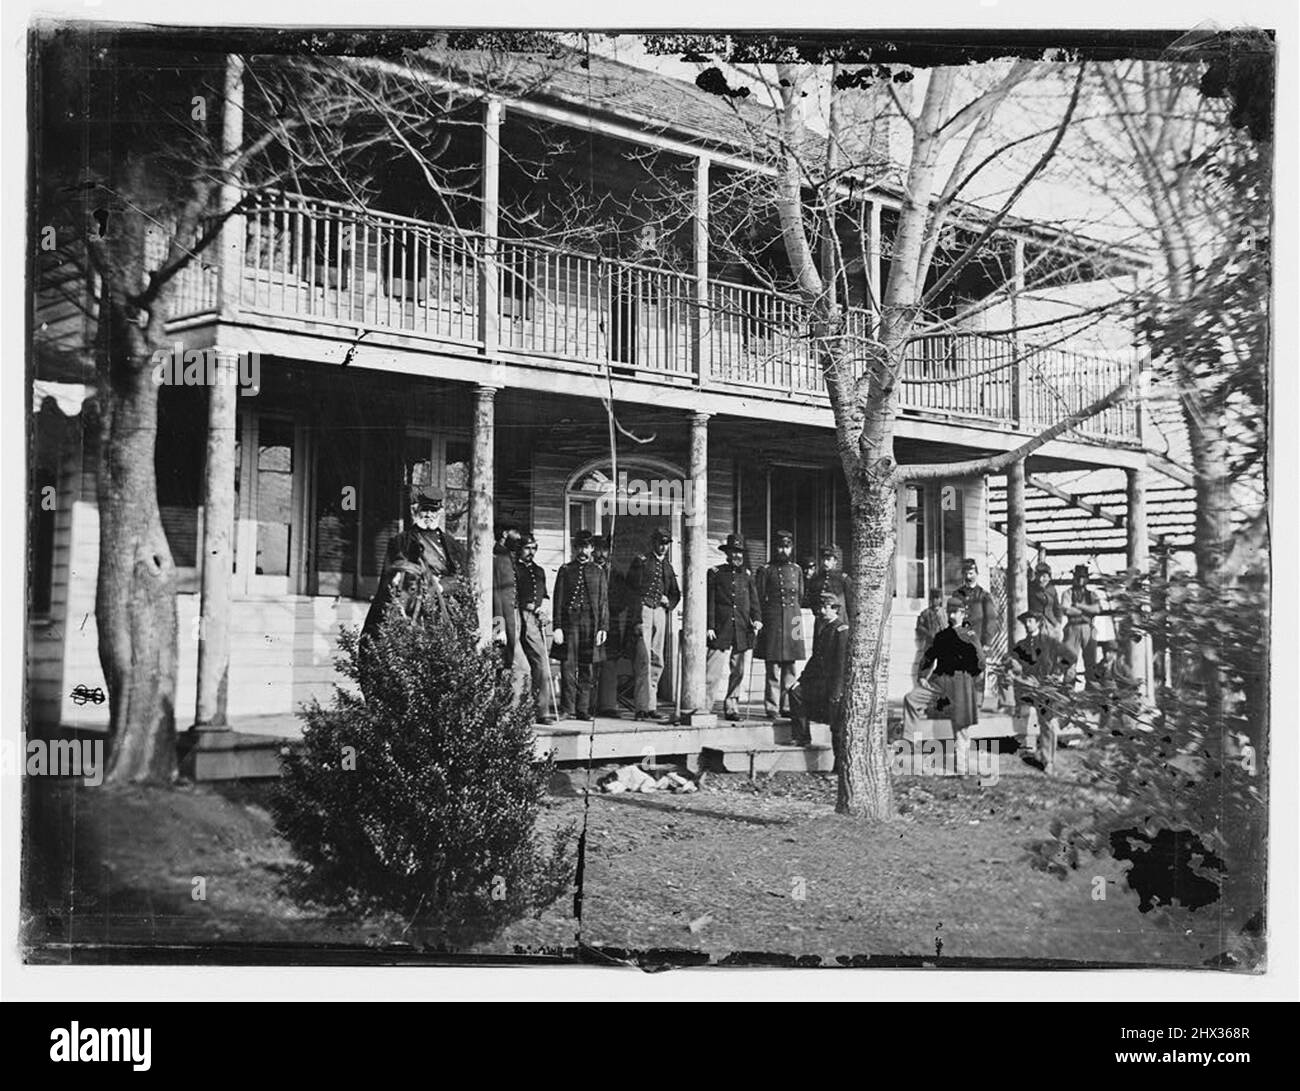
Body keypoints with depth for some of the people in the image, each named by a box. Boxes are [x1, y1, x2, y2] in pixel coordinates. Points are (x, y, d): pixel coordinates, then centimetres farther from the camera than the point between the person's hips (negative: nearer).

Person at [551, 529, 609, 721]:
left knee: (588, 669, 4)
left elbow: (604, 602, 9)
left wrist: (603, 627, 0)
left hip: (591, 624, 2)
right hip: (569, 622, -1)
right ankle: (567, 709, 1)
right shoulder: (565, 570, 7)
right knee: (568, 667, -4)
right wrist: (557, 627, -5)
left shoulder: (598, 571, 11)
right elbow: (558, 600, 4)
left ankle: (583, 709, 10)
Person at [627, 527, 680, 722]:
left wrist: (669, 602, 5)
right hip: (643, 610, -6)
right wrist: (637, 620, -15)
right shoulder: (641, 561, 0)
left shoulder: (667, 567, 18)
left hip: (660, 613, 6)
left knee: (657, 661, 5)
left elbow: (676, 594, 28)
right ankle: (646, 706, -14)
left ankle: (650, 705, 10)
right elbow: (632, 591, -7)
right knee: (645, 659, -12)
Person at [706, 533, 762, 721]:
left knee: (739, 672, 5)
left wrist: (757, 619, -3)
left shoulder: (747, 575, 15)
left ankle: (731, 707, 14)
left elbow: (754, 600, 14)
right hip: (721, 631, -4)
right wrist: (710, 626, -7)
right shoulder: (715, 573, 4)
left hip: (743, 631, 4)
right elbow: (710, 602, 0)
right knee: (715, 672, -10)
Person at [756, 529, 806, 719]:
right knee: (773, 667, -6)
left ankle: (786, 705, 11)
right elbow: (758, 599, -1)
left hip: (792, 619, 4)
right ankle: (772, 708, -4)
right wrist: (758, 621, -7)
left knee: (789, 667, 6)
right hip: (772, 620, -4)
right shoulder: (766, 570, 0)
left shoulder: (797, 570, 12)